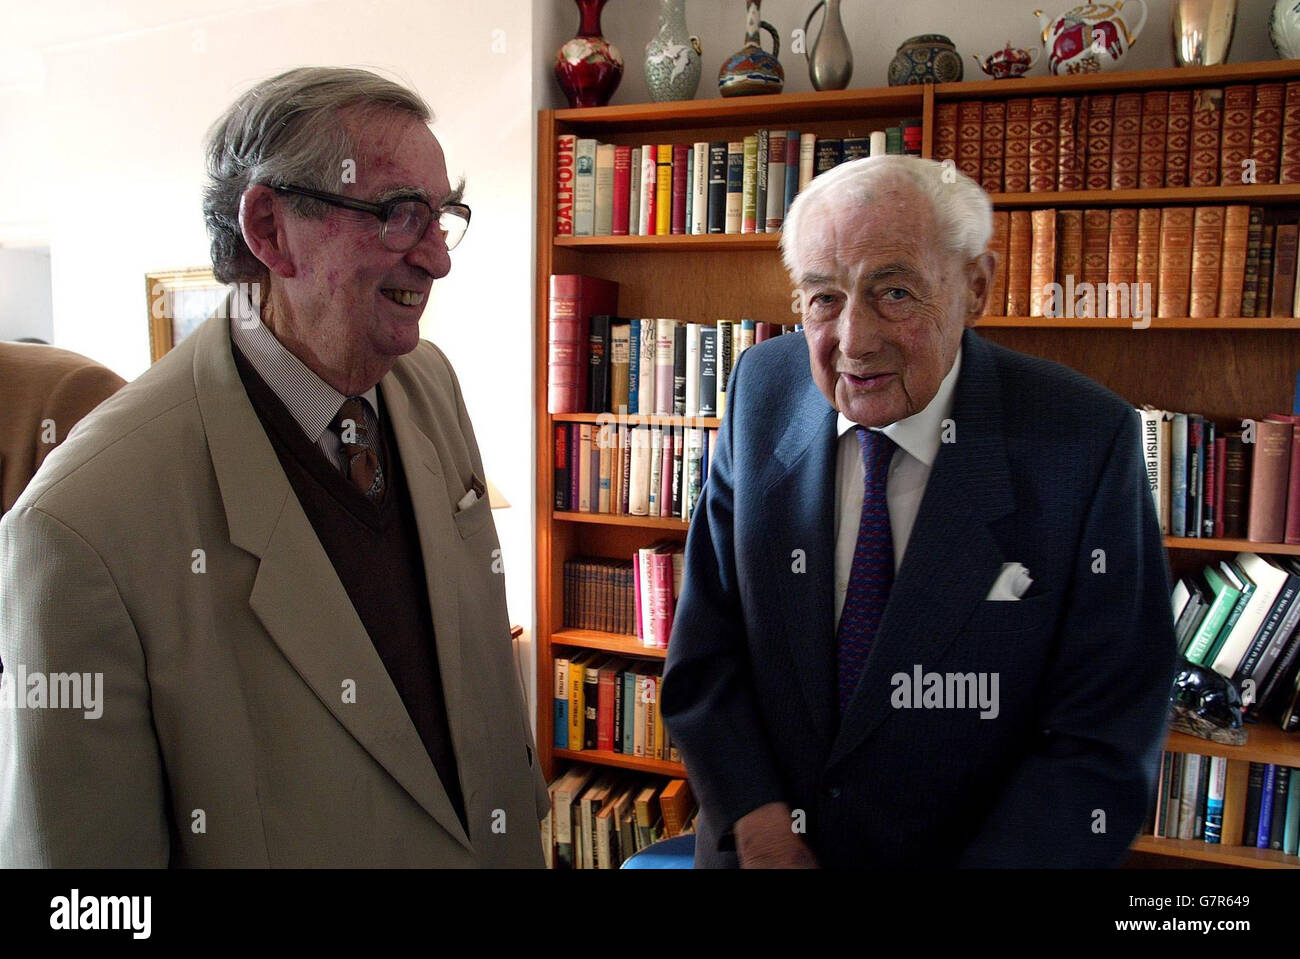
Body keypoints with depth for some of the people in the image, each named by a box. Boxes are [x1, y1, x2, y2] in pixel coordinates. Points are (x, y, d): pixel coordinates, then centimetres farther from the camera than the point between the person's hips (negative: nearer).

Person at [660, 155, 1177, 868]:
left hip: (966, 849, -1)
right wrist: (758, 824, -16)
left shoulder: (1086, 442, -20)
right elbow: (704, 644, -7)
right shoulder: (761, 389, -11)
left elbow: (1102, 742, -17)